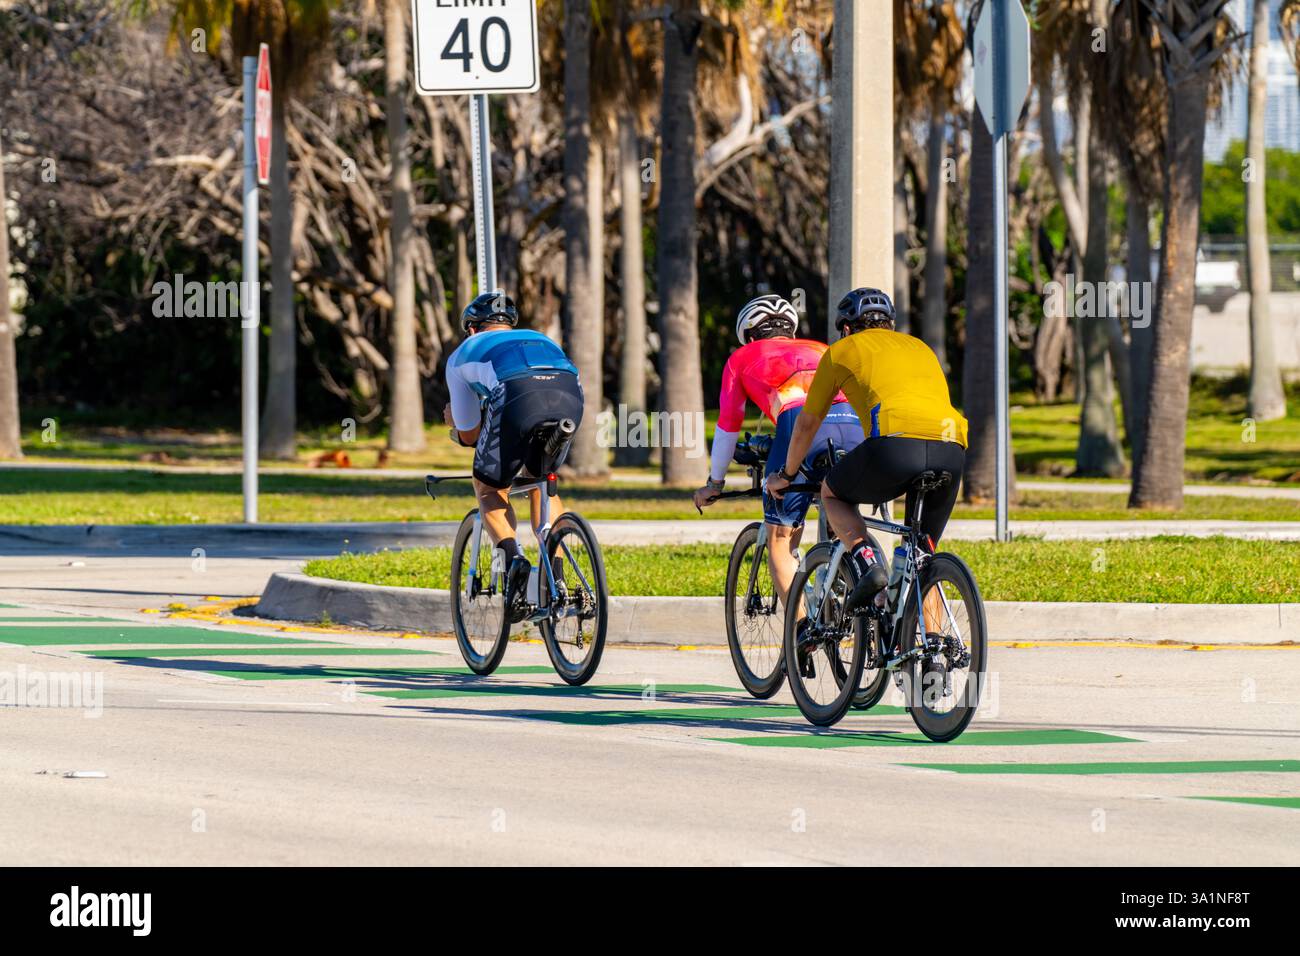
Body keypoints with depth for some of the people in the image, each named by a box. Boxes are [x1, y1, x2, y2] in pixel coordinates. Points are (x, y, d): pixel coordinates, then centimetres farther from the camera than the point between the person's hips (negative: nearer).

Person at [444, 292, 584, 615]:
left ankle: (513, 556, -8)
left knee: (489, 490, 20)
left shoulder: (465, 352, 34)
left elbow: (468, 433, 34)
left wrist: (457, 425, 59)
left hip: (516, 399, -3)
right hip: (570, 397, 3)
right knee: (540, 479, 30)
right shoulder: (541, 339, 43)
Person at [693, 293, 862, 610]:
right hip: (858, 424, 4)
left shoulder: (743, 358, 30)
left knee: (780, 540, 8)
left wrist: (714, 483, 41)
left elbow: (728, 426, 29)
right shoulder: (821, 350, 39)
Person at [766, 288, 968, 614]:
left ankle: (866, 564, 1)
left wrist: (785, 475, 46)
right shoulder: (920, 347, 35)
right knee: (922, 554, 19)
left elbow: (807, 423, 30)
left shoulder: (842, 350, 23)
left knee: (832, 494, 24)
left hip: (896, 441, -4)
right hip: (952, 450, 4)